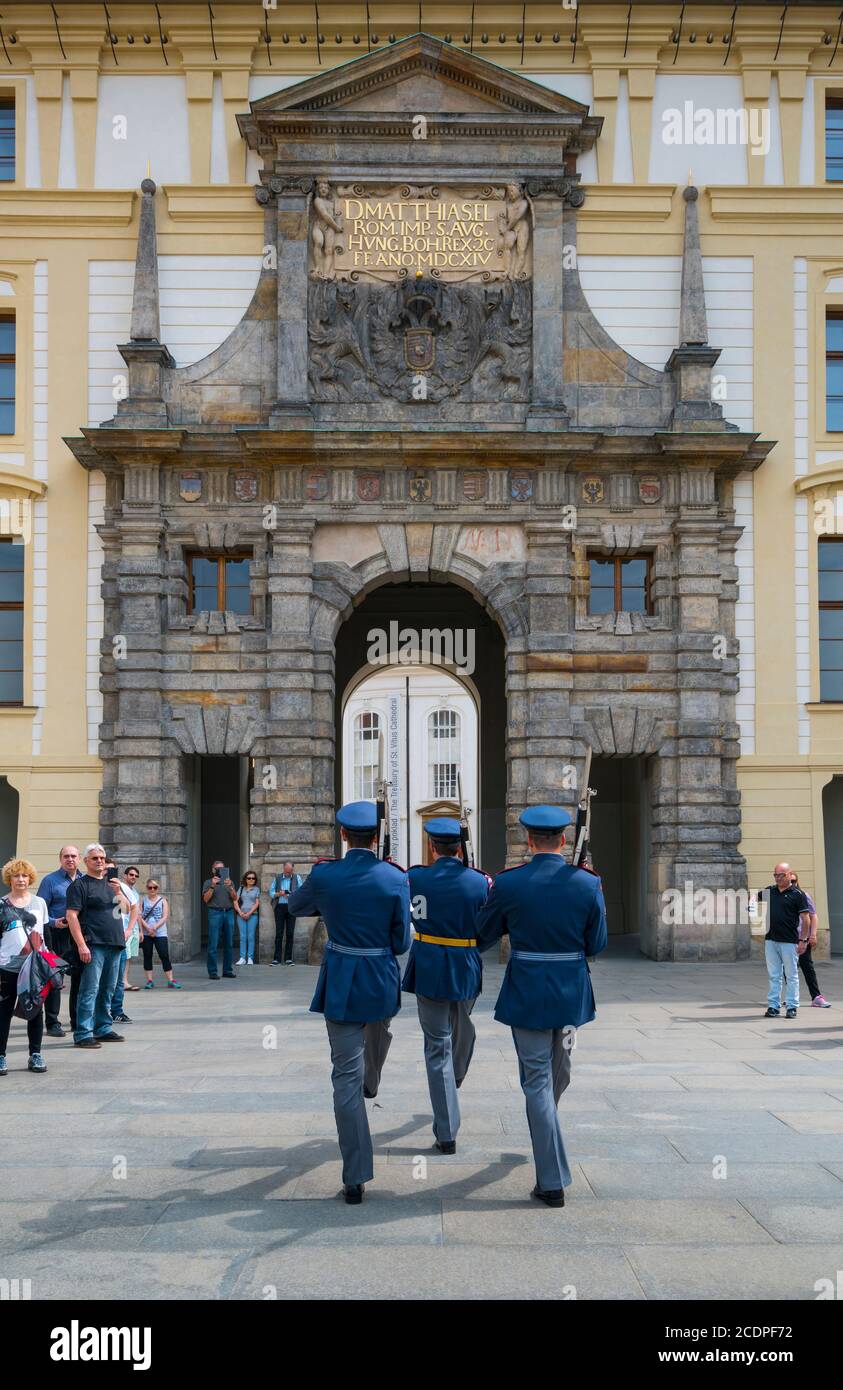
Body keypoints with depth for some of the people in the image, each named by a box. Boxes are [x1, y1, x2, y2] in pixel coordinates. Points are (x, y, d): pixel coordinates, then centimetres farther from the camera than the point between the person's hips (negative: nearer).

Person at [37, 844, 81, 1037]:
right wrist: (53, 922, -20)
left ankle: (78, 1020, 19)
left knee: (80, 977, 9)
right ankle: (52, 1023, 4)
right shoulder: (50, 880, -1)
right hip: (58, 934, -4)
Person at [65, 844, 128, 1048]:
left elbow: (126, 909, 18)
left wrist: (118, 892, -2)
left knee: (107, 990, 12)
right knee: (90, 990, -10)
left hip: (115, 944, 7)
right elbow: (72, 916, -11)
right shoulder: (80, 884, -3)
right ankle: (83, 1034, -10)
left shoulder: (110, 883, 19)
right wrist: (81, 945, -19)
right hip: (94, 945, -7)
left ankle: (104, 1029, 21)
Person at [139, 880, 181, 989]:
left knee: (164, 956, -4)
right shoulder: (143, 900, 6)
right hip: (146, 933, 1)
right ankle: (149, 980, 11)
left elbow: (165, 917, -3)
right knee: (147, 956, 4)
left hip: (160, 933, -1)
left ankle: (170, 980, -2)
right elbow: (139, 916, -1)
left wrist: (154, 927, -15)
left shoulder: (163, 901, 4)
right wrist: (147, 928, -14)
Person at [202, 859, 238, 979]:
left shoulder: (229, 882, 19)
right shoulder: (208, 882, 10)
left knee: (229, 944, 4)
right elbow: (206, 899, -2)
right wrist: (212, 886, -12)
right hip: (215, 912, -4)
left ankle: (227, 970, 10)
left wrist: (230, 887, -10)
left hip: (229, 912, 4)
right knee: (213, 944, -7)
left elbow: (235, 898, 7)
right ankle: (212, 972, -4)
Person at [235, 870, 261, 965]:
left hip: (252, 915, -2)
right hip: (241, 915, 2)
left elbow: (257, 903, 1)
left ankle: (250, 958, -3)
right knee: (243, 937, 0)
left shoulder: (256, 889, 7)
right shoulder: (241, 889, 12)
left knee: (251, 937, -4)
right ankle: (242, 958, 0)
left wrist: (249, 913, -8)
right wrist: (240, 912, -7)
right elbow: (235, 901, 8)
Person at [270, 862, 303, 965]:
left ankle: (288, 958, 4)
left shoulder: (297, 878, 10)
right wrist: (279, 894, -11)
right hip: (280, 906, 0)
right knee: (279, 933, -3)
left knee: (290, 933, 0)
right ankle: (277, 959, -2)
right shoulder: (277, 878, 11)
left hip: (291, 907, 0)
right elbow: (271, 892, 9)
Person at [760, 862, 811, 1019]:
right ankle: (773, 1006, 12)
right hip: (770, 940, 5)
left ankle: (792, 1007, 8)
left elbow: (806, 919, -4)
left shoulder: (797, 894, -3)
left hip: (789, 941, -5)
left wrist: (802, 940, -10)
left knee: (791, 975, 2)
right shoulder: (769, 891, 11)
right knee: (773, 976, 8)